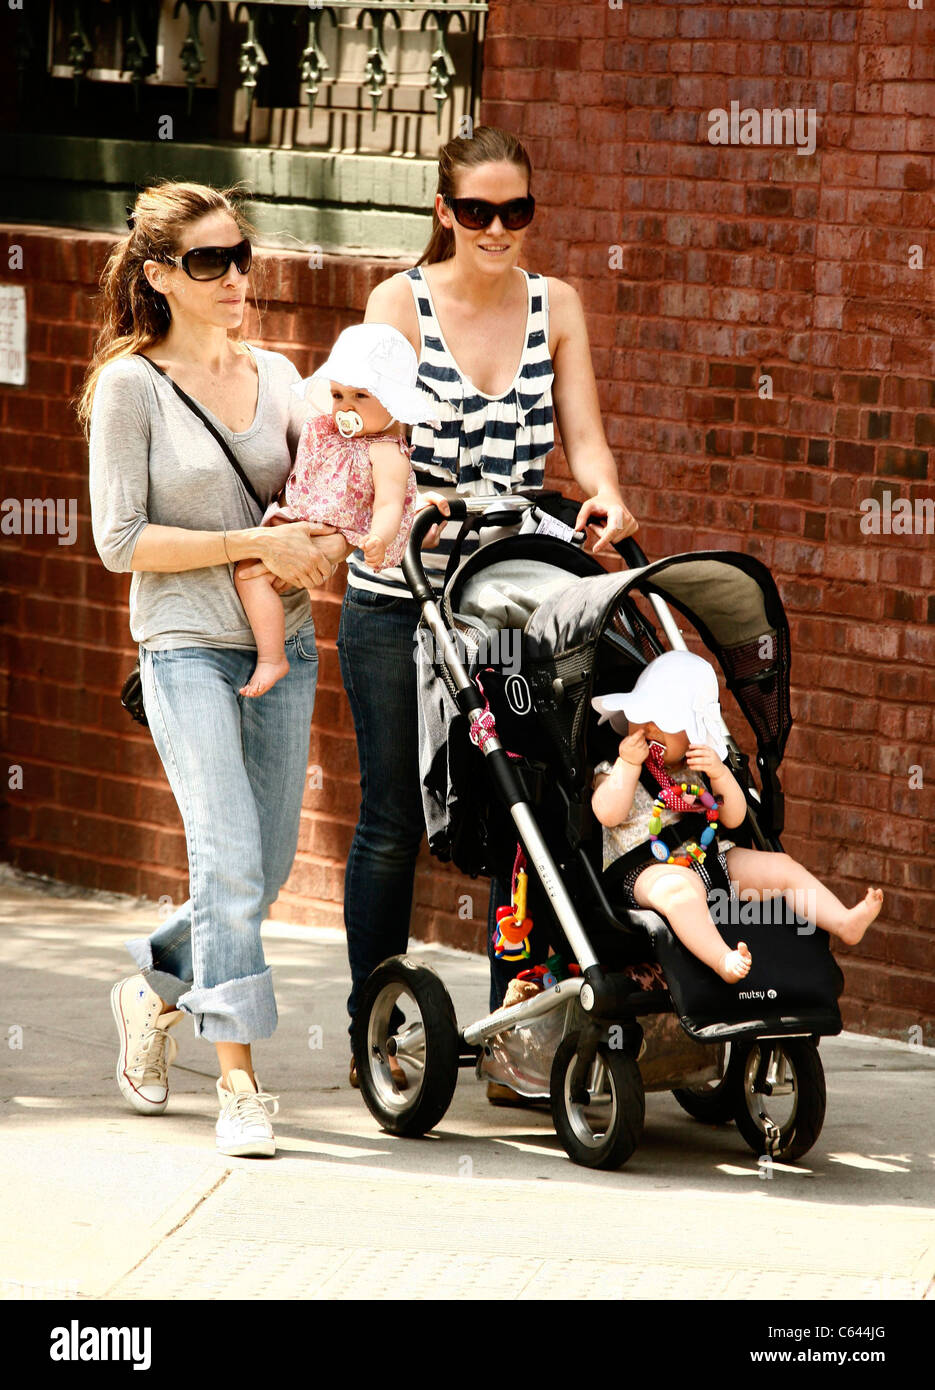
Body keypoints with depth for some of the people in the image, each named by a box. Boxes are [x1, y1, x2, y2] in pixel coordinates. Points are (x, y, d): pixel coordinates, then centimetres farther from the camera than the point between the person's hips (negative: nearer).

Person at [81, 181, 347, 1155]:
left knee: (268, 866, 9)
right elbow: (120, 540, -8)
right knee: (229, 860, -16)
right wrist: (252, 544, -14)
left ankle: (154, 989, 36)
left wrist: (327, 543, -10)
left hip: (284, 646, 5)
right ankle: (238, 1085, -11)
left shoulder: (276, 377, 9)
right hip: (188, 647, -5)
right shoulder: (131, 384, -5)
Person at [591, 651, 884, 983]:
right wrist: (628, 765, -14)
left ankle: (844, 922, -11)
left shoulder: (699, 768, 18)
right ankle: (722, 960, -61)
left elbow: (734, 818, 11)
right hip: (648, 868, -6)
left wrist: (720, 774, -5)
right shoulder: (616, 768, 6)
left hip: (710, 859, 6)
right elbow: (608, 814, -12)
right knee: (682, 888, -41)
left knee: (781, 867, -4)